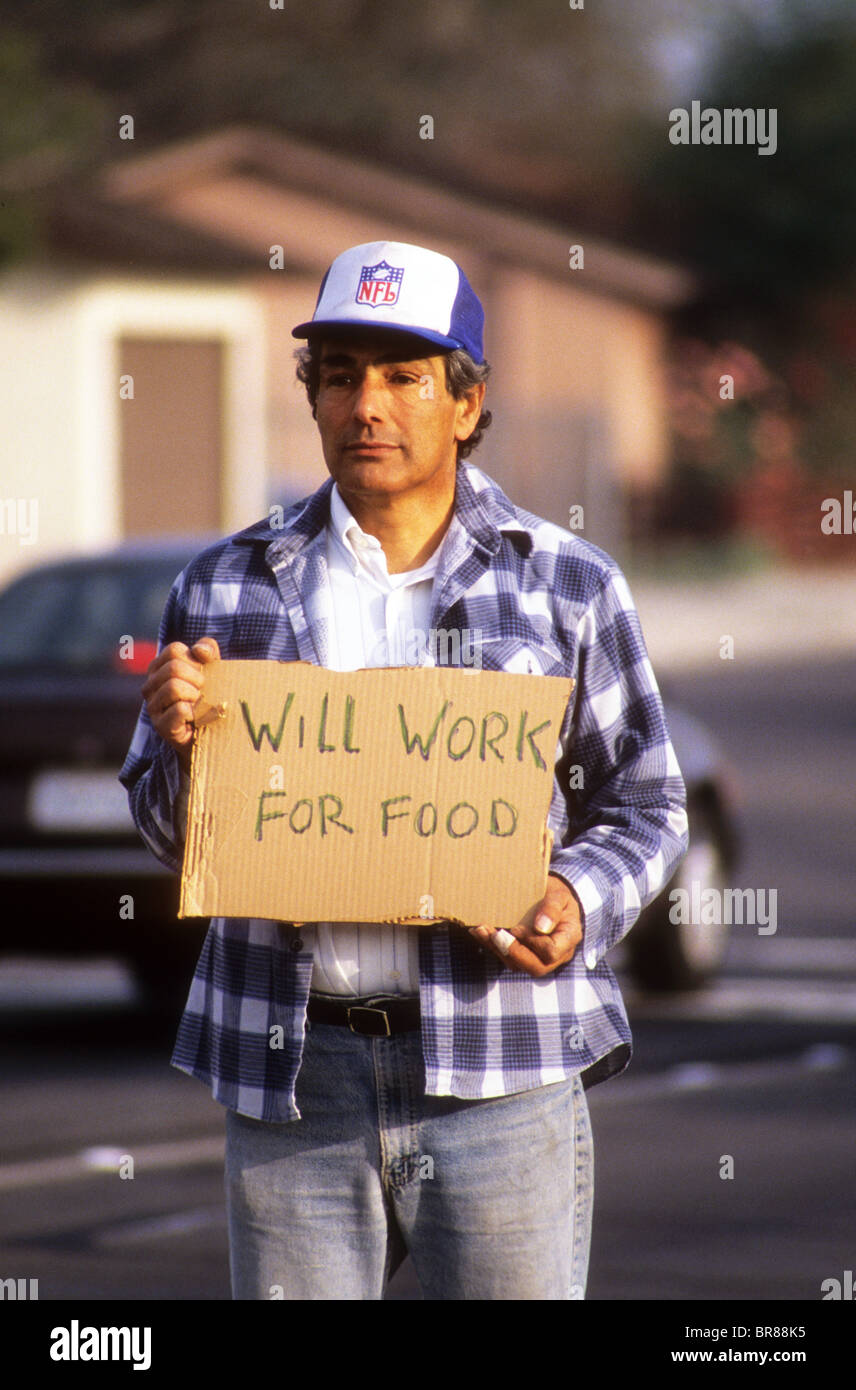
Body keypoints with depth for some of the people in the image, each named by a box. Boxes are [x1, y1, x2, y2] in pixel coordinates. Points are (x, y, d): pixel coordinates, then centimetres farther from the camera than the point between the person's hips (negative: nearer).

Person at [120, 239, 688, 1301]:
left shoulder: (568, 586, 6)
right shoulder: (229, 587, 10)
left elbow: (645, 804, 10)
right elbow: (169, 836, 15)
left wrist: (582, 901, -11)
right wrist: (178, 738, -7)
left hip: (497, 1072, -1)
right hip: (288, 1074, 2)